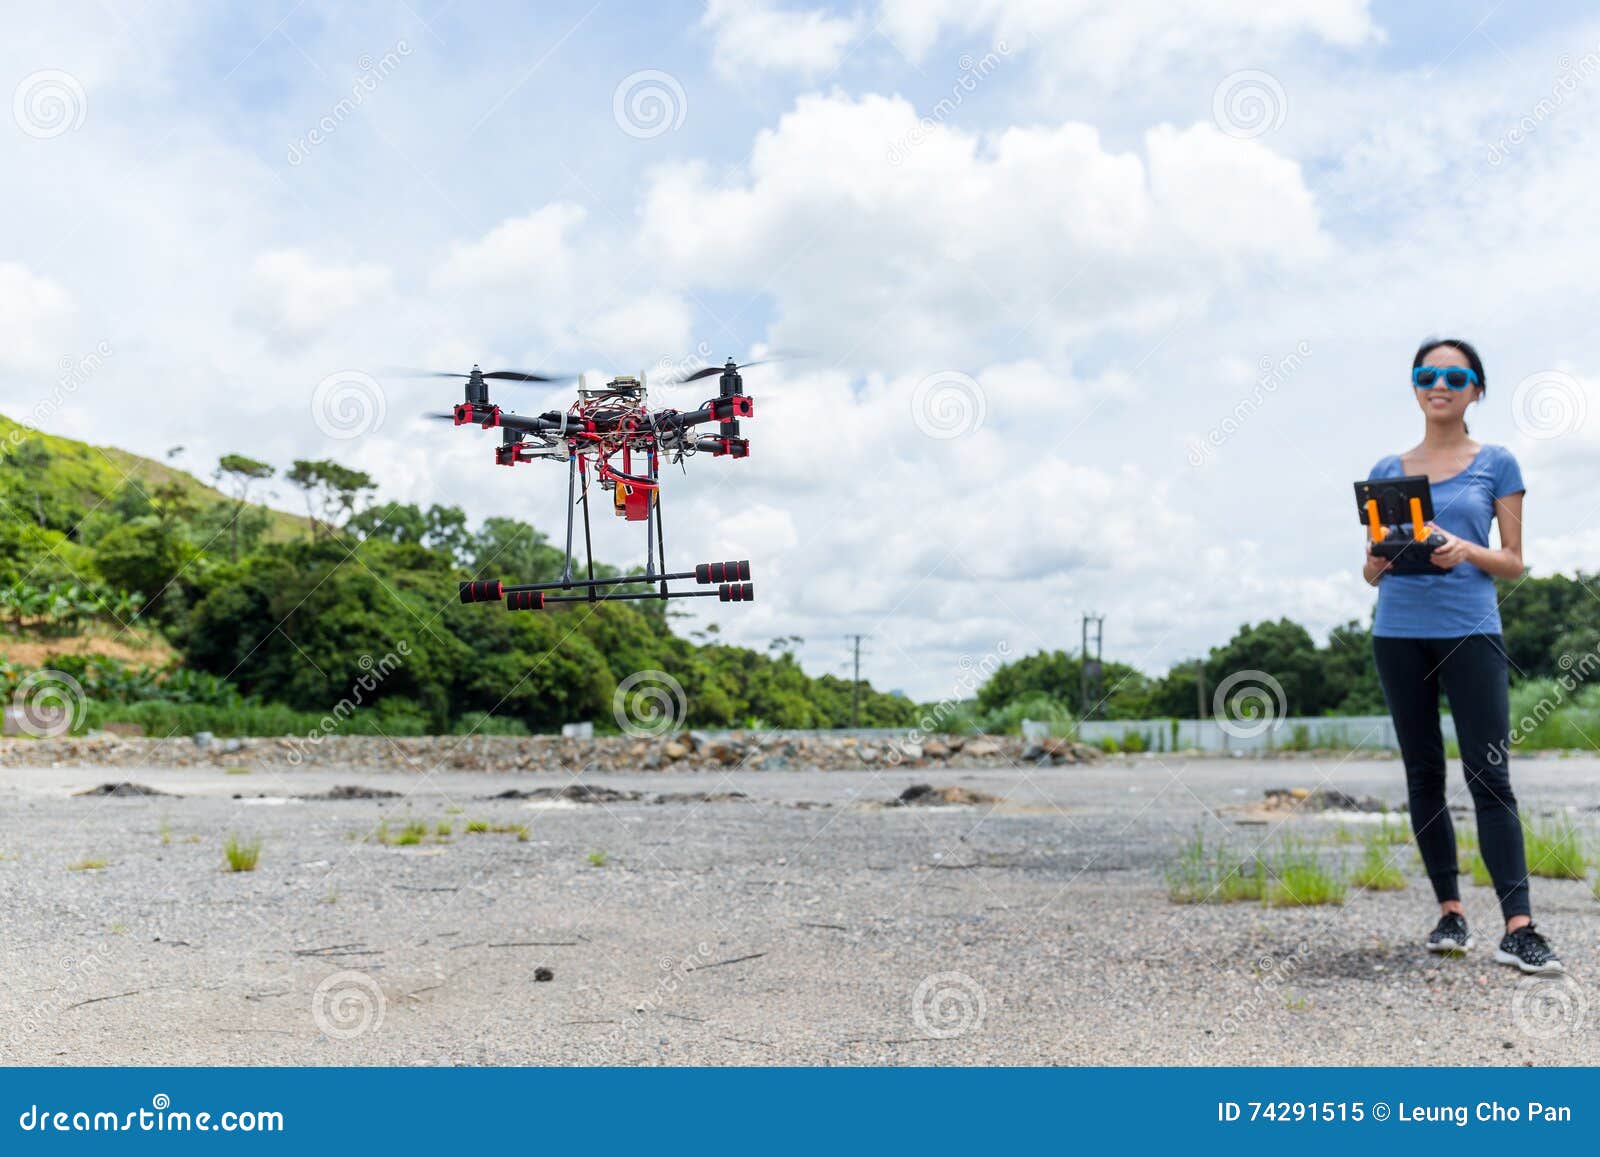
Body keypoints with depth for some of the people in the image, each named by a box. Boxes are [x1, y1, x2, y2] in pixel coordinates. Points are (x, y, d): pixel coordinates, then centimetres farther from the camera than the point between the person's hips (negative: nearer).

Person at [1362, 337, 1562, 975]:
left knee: (1489, 776, -8)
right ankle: (1450, 913, 15)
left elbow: (1514, 562, 4)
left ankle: (1518, 929, -8)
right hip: (1399, 633, 3)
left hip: (1470, 630, -3)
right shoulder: (1387, 471, 12)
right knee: (1424, 777, 6)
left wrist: (1468, 552, -15)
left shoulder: (1496, 463, 6)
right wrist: (1379, 559, -9)